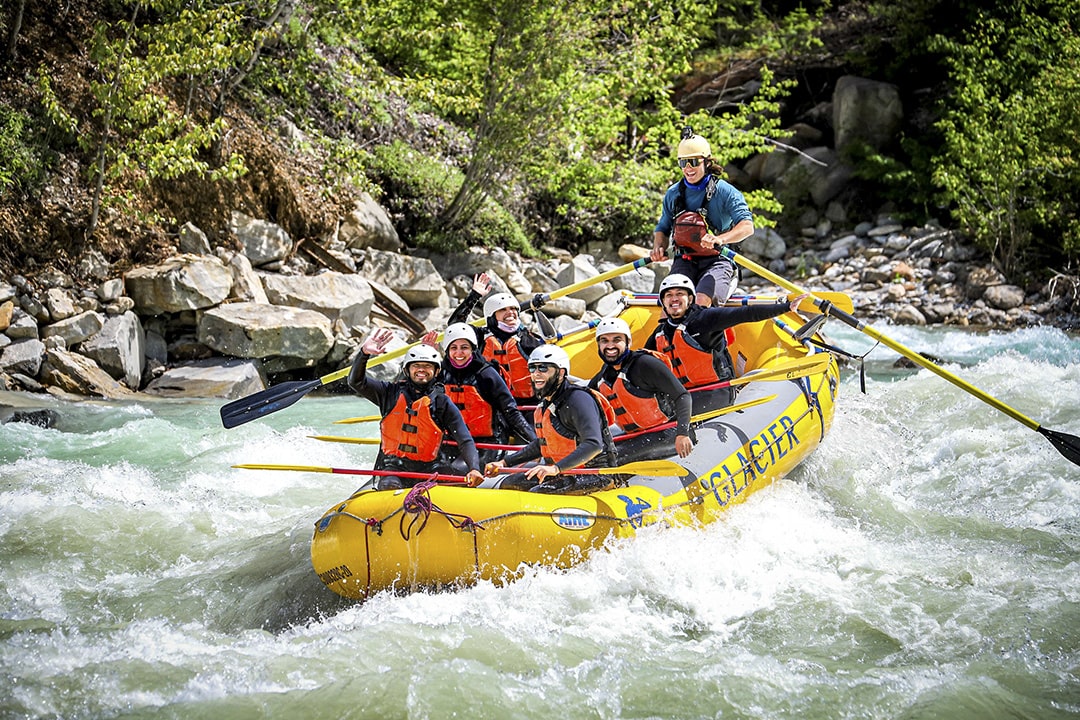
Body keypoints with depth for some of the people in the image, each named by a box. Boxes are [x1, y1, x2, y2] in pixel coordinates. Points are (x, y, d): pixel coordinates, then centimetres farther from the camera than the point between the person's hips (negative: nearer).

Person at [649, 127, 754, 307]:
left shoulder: (725, 191, -3)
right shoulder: (673, 194, 12)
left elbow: (747, 226, -15)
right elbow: (662, 229, 25)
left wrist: (720, 239, -34)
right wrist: (659, 247, 0)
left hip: (717, 261, -3)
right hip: (684, 263, 3)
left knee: (702, 300, -33)